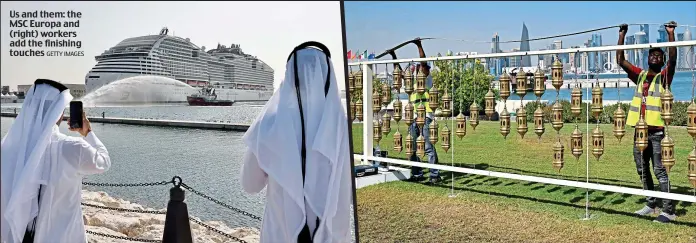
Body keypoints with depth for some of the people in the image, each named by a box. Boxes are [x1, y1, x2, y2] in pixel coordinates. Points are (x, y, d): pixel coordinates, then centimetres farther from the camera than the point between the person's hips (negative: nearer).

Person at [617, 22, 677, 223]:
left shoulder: (664, 77, 1)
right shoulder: (640, 75, 12)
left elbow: (673, 59, -17)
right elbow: (620, 60, 8)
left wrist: (670, 34, -21)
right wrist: (622, 35, 4)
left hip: (656, 131, -5)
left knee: (659, 170, -7)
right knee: (642, 169, 12)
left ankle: (669, 210, -2)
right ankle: (652, 204, 26)